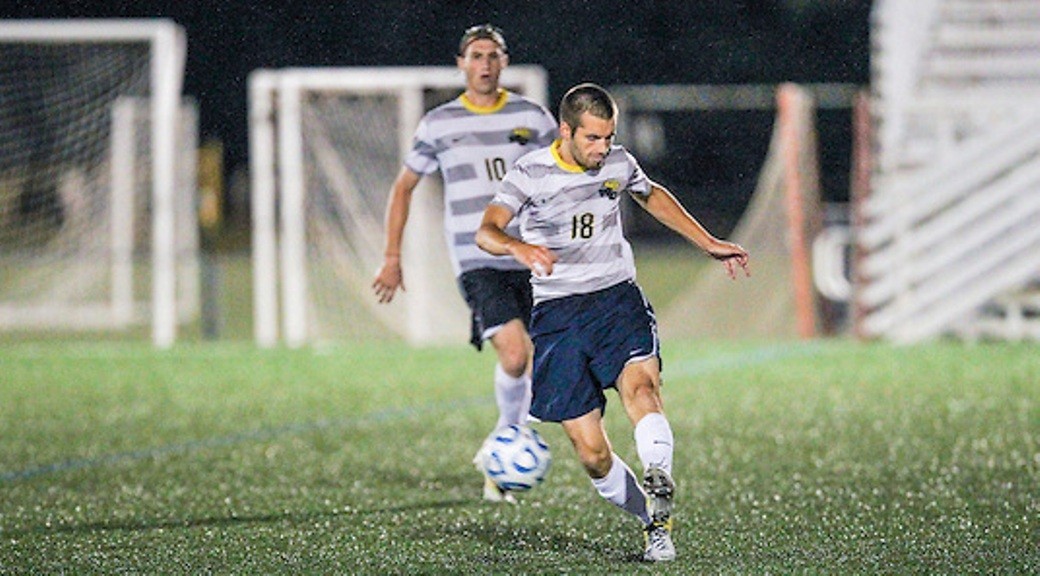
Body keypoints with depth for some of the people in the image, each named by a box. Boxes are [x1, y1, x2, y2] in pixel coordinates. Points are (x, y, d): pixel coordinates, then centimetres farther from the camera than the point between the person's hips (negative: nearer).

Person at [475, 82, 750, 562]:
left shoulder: (618, 164, 6)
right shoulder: (531, 174, -6)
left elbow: (653, 196, 29)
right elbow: (486, 231, -21)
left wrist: (708, 244, 30)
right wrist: (520, 248, -43)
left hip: (617, 297, 2)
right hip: (558, 313, -2)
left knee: (640, 384, -32)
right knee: (592, 455, -7)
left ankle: (659, 486, -50)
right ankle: (654, 523, 13)